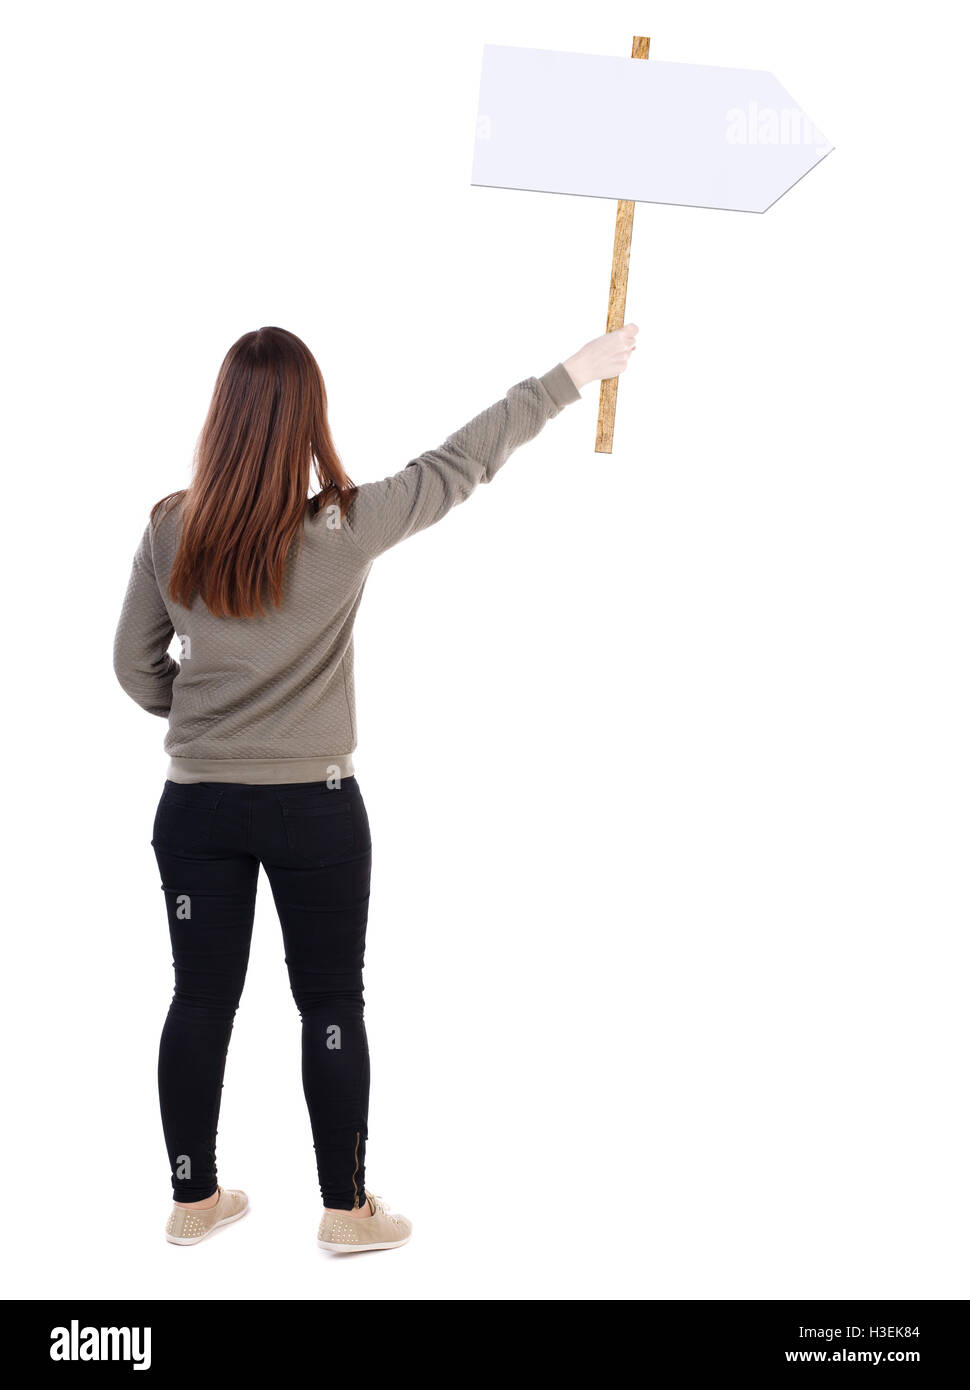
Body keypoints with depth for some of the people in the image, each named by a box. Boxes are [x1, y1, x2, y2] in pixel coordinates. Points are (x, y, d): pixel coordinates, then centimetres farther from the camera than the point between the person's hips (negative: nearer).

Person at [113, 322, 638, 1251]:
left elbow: (136, 668, 4)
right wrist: (576, 373, 7)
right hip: (312, 807, -3)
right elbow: (464, 461, -4)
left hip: (197, 804, 3)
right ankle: (346, 1210, 22)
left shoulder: (170, 531, -5)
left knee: (201, 1000, 13)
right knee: (331, 1004, 10)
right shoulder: (346, 527, -13)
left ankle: (194, 1199, 27)